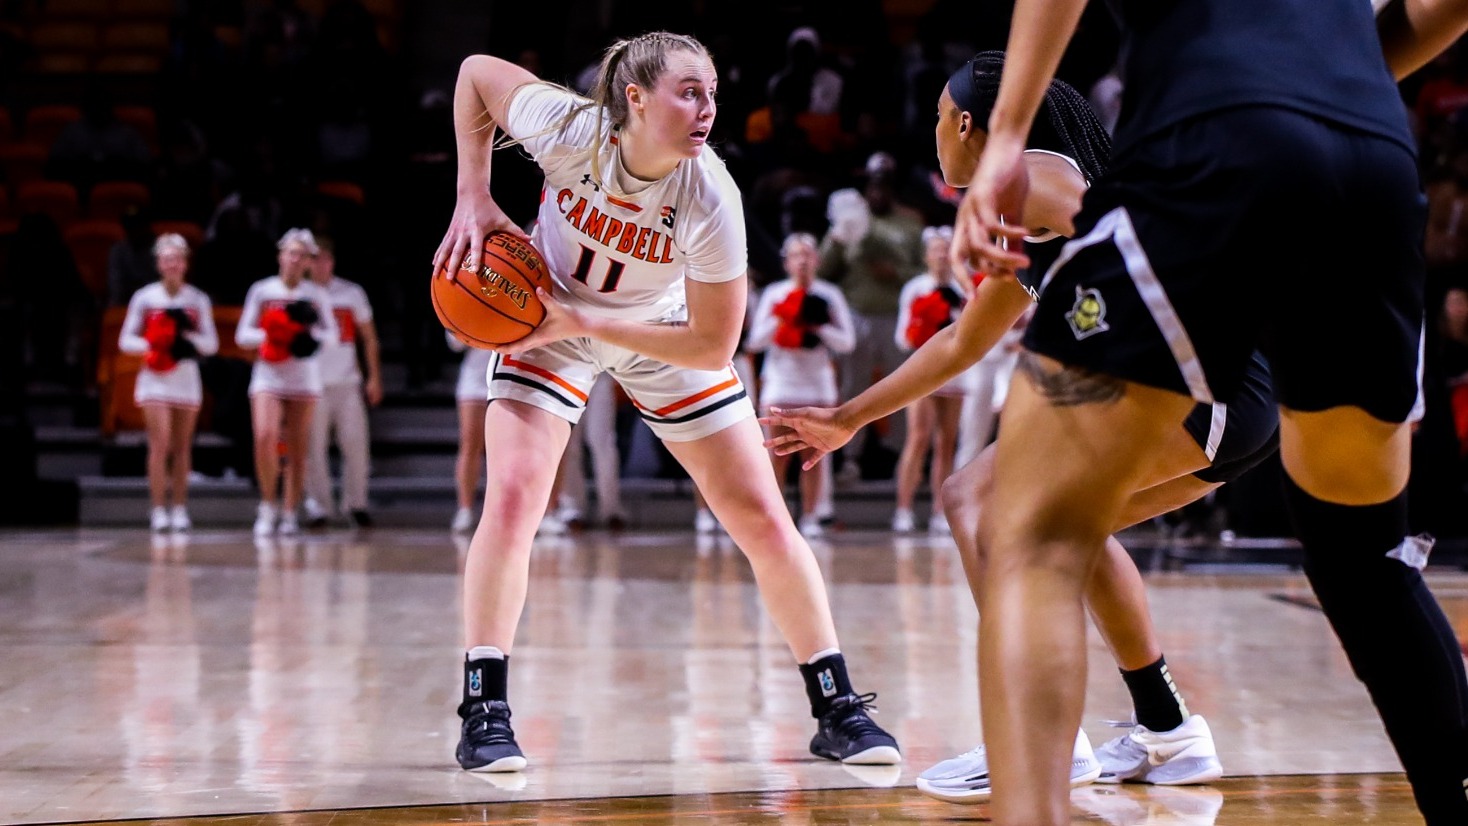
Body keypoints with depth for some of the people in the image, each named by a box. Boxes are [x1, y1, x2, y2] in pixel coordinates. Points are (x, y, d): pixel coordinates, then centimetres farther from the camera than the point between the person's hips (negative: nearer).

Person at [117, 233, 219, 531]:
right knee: (160, 444, -11)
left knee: (182, 447, 6)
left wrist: (188, 335, -15)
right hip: (155, 379, -2)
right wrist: (151, 345, -16)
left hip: (187, 379, 2)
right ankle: (159, 511, -9)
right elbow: (125, 341, 2)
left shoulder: (198, 299, 4)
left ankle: (179, 509, 13)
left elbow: (211, 344, 4)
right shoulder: (144, 298, 1)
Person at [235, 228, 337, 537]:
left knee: (297, 449, 3)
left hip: (304, 378, 1)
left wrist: (310, 333, -11)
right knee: (265, 436, -20)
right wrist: (270, 334, -14)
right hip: (269, 375, -1)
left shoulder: (317, 295, 5)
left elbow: (332, 333, 9)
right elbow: (242, 335, 4)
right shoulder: (261, 291, 3)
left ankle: (290, 513, 15)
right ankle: (268, 505, -4)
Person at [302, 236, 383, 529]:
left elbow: (369, 338, 10)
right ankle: (317, 504, 7)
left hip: (347, 383, 1)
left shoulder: (352, 293, 7)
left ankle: (355, 504, 8)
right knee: (313, 447, -1)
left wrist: (374, 378, 4)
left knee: (356, 444, -3)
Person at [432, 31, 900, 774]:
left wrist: (583, 325, -28)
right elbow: (476, 72, -10)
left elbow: (712, 346, -24)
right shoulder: (568, 129, -30)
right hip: (545, 324, 0)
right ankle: (484, 713, -11)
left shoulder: (711, 200, -31)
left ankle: (837, 711, 9)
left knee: (762, 517, -4)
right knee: (513, 494, -21)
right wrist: (473, 198, -18)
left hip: (663, 337, 0)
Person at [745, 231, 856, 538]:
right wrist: (780, 320, -11)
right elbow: (756, 341, 2)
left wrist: (817, 327, -12)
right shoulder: (773, 294, 6)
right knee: (778, 454, -5)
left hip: (818, 383, 1)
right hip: (780, 381, 0)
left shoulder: (829, 295, 6)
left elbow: (847, 342, -1)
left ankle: (810, 518, 5)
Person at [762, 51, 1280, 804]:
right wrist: (848, 419, 44)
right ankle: (1169, 733, 28)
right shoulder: (1029, 212, 28)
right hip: (1244, 401, 10)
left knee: (987, 500, -11)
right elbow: (963, 341, 39)